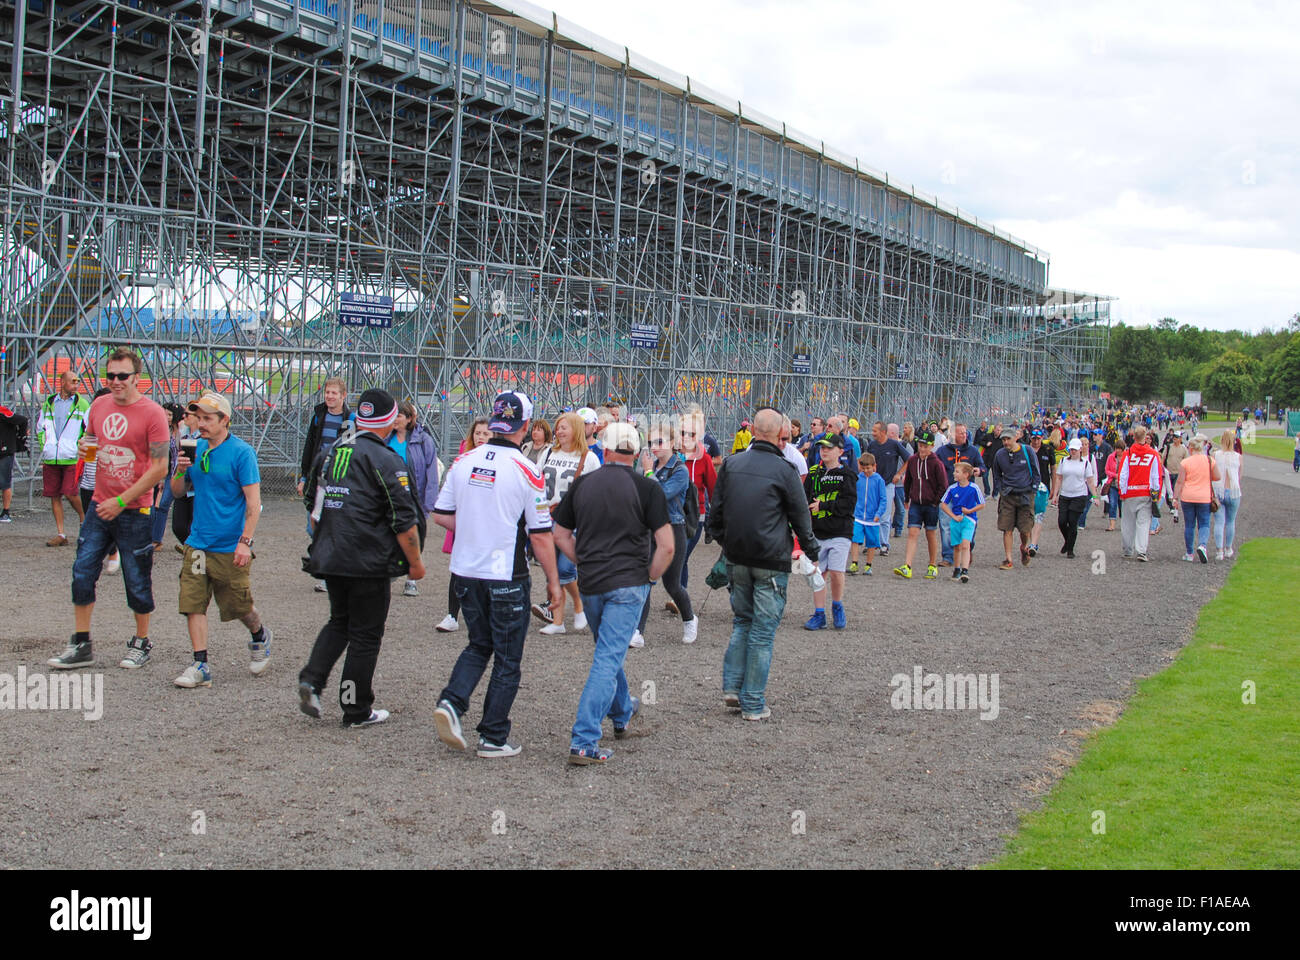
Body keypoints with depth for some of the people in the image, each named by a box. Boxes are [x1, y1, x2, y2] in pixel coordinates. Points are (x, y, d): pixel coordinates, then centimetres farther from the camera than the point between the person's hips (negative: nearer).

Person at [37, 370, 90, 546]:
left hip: (71, 459, -4)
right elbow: (40, 428, 22)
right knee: (54, 496, 4)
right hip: (50, 459, 4)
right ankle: (60, 534, 11)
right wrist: (44, 445, 10)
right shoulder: (48, 403, 11)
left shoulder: (82, 404, 2)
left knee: (70, 493, -12)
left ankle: (83, 518, 16)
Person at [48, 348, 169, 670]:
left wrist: (121, 501, -16)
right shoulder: (99, 406, 7)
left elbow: (160, 468, -14)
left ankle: (141, 643, 22)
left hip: (134, 512, -5)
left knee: (137, 580, 5)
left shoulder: (152, 413, -12)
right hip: (100, 506, 5)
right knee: (83, 572, 2)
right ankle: (81, 646, 11)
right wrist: (83, 446, -2)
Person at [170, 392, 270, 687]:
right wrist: (180, 472, -7)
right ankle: (200, 666, 1)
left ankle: (260, 636, 37)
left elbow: (253, 502, -12)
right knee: (193, 603, -4)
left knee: (239, 606, 6)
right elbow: (177, 493, 14)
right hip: (198, 543, 5)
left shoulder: (241, 452, -10)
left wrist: (245, 542, -19)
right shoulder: (196, 449, 7)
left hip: (230, 547, -5)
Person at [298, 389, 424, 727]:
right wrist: (415, 563, -4)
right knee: (366, 634, 5)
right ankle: (357, 711, 12)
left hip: (328, 558, 6)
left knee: (339, 621, 23)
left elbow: (314, 504, 18)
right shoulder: (385, 460, -13)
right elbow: (404, 521, -15)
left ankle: (312, 679, 3)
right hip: (369, 563, -6)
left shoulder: (329, 452, 7)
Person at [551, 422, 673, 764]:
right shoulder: (647, 488, -6)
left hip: (589, 584, 4)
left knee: (609, 651, 24)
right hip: (628, 584, -4)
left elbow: (561, 535, 13)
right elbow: (667, 545, -11)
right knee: (608, 658, -6)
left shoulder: (582, 484, 6)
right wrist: (650, 577, 3)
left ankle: (622, 713, 46)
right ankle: (584, 742, -12)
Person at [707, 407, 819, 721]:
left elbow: (716, 512, 10)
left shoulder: (730, 464, 2)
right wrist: (813, 551, 15)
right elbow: (801, 518, -1)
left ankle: (732, 687, 15)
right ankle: (753, 704, 6)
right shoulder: (784, 471, -10)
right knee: (763, 631, 2)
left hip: (737, 558, 4)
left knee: (741, 622, 20)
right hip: (771, 563, -4)